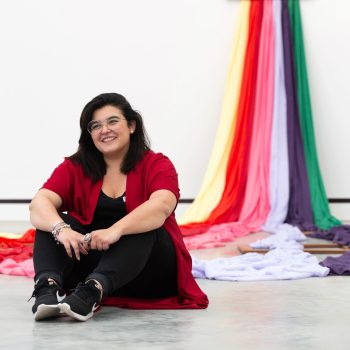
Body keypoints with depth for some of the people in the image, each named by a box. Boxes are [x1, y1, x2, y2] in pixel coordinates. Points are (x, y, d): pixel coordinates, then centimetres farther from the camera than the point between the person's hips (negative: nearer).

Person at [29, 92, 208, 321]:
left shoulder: (157, 165, -4)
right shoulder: (74, 168, 3)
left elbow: (161, 206, -26)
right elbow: (39, 204, -13)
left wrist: (116, 230, -43)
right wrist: (61, 229, -36)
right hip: (88, 259, 3)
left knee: (142, 228, -32)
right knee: (51, 222, -18)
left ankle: (92, 290, -52)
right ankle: (48, 287, -43)